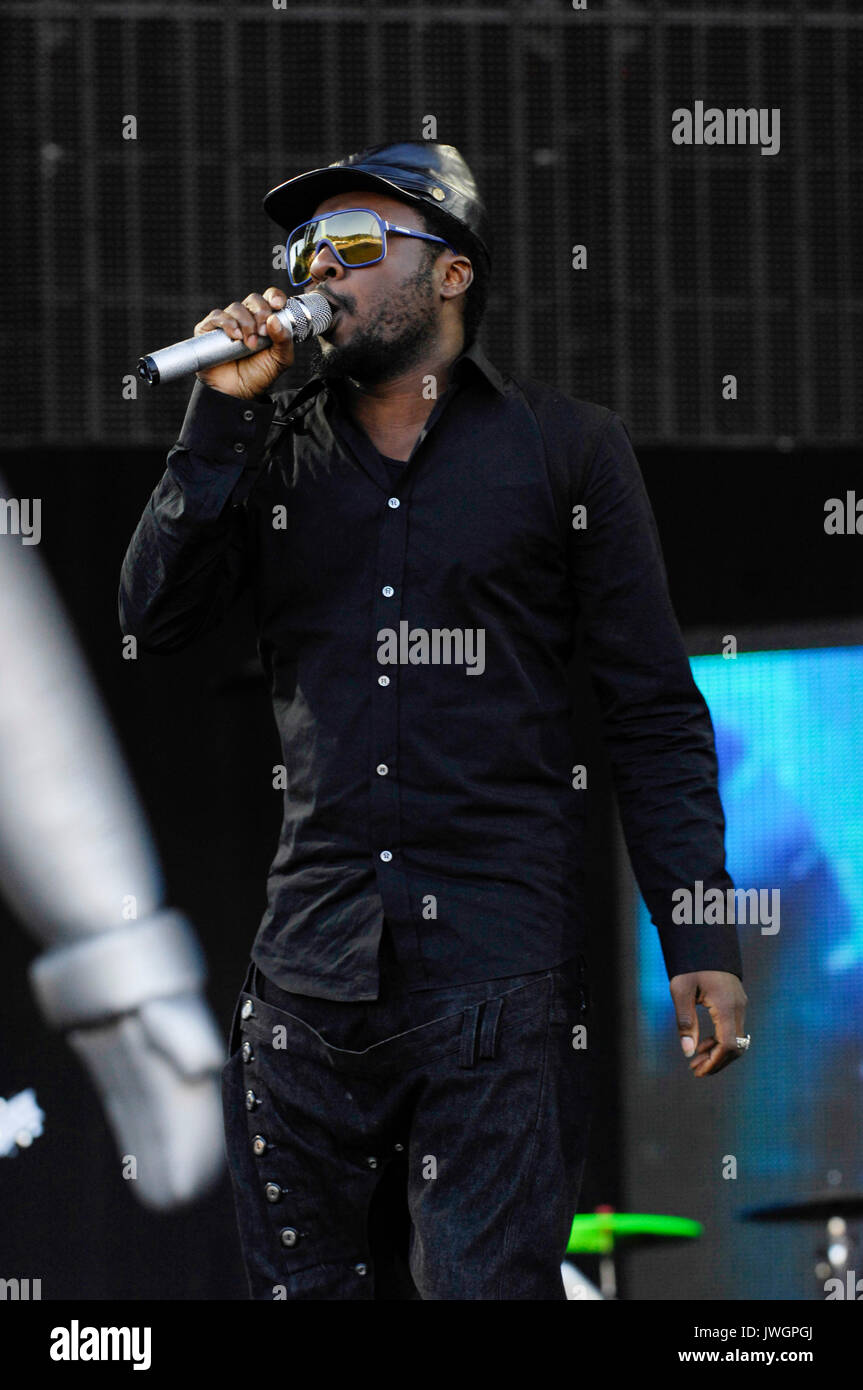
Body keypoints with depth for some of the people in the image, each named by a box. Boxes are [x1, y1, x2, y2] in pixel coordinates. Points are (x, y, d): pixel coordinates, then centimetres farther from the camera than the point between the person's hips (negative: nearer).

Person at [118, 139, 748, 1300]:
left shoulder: (564, 447, 6)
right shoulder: (273, 450, 16)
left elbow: (655, 713, 3)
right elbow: (156, 619, 4)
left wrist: (700, 939, -6)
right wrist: (222, 411, -3)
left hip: (502, 972, -4)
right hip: (311, 963, 4)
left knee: (487, 1285, -11)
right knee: (307, 1287, 6)